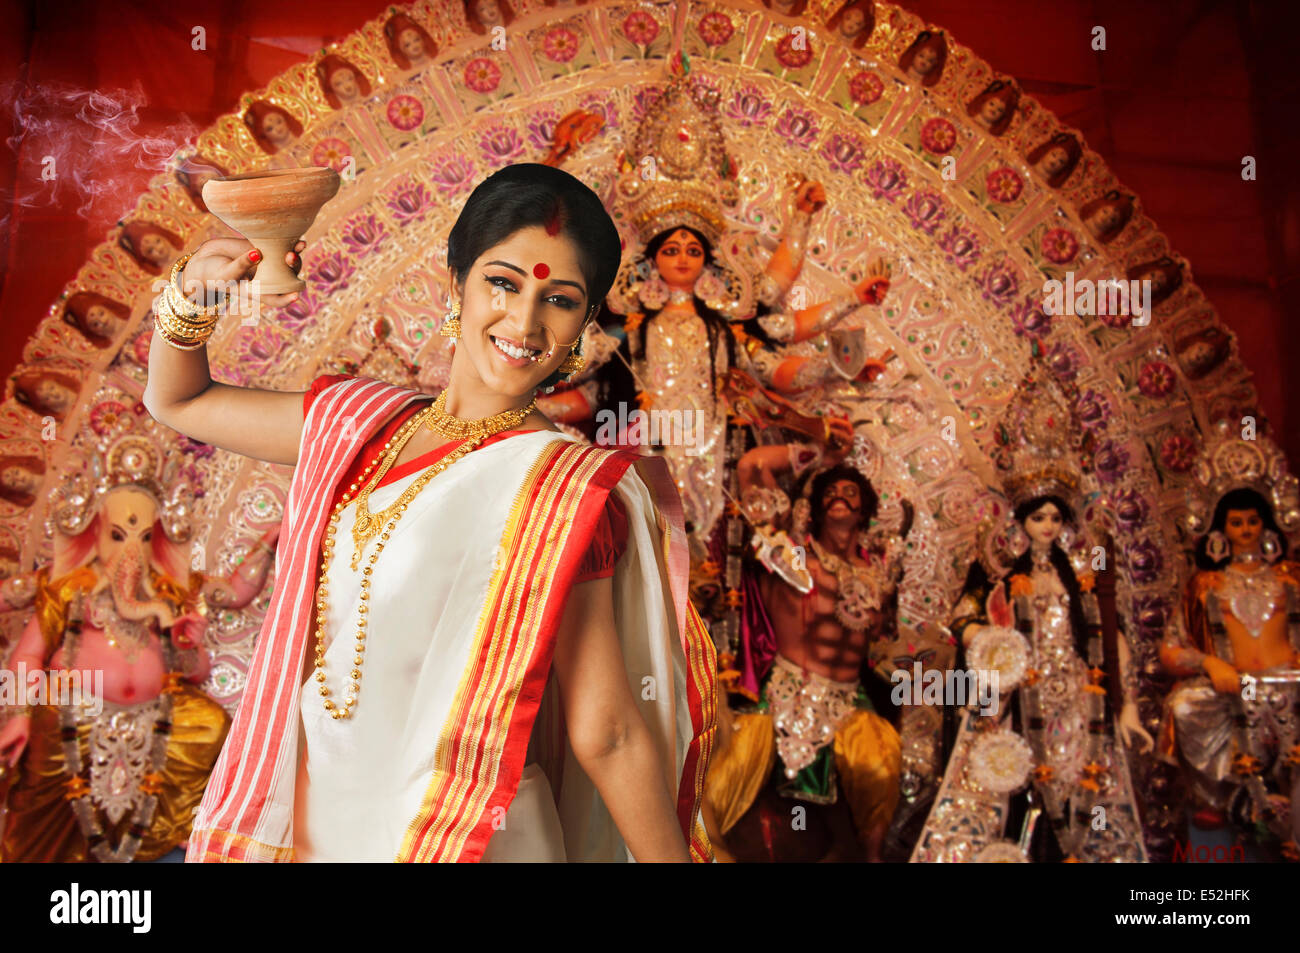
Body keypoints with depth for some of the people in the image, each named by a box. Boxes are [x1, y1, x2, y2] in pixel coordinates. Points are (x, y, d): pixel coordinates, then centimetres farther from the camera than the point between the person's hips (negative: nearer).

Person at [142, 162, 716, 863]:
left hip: (460, 835, -5)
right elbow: (178, 399, 14)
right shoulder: (359, 424, 0)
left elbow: (607, 734, -16)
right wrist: (194, 291, -3)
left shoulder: (569, 487, -17)